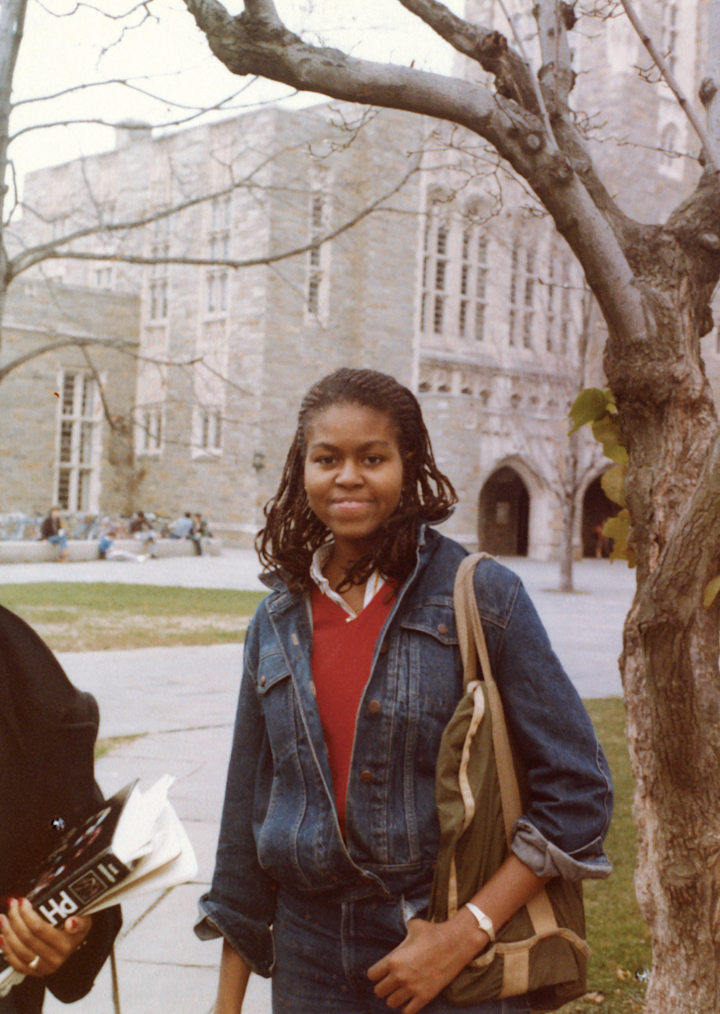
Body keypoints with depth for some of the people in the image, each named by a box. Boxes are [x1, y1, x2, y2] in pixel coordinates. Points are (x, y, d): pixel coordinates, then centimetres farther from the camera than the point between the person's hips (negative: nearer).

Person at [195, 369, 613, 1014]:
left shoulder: (482, 596, -9)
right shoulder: (279, 618, 3)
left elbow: (578, 792, -9)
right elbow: (248, 803, 8)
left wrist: (465, 934, -15)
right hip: (310, 956, 4)